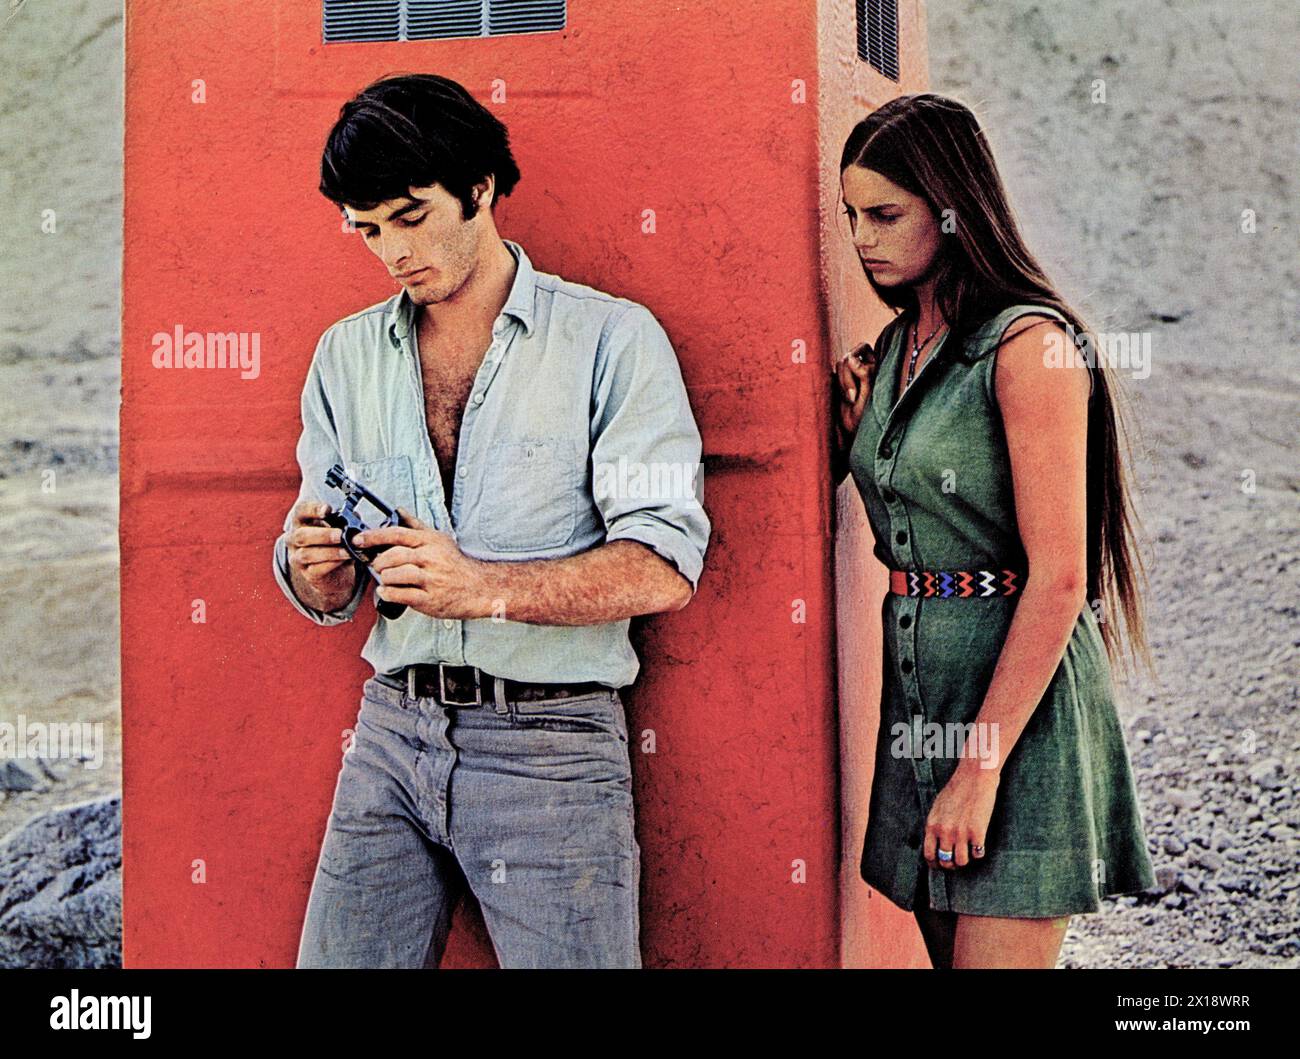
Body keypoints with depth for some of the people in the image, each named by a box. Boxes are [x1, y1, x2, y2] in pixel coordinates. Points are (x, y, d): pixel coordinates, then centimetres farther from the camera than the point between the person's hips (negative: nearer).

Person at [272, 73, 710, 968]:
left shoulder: (612, 339, -4)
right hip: (392, 730, 4)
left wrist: (487, 587, -23)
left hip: (549, 743, -4)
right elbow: (326, 599, 12)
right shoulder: (346, 355, 11)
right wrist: (313, 568, -11)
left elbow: (664, 571, -11)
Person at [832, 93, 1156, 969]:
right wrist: (857, 430, 4)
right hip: (918, 681, 8)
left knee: (995, 952, -4)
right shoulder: (896, 346, 11)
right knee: (945, 945, 14)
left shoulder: (1028, 344, -14)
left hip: (1018, 697, -8)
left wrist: (983, 763, -20)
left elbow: (1058, 577, -18)